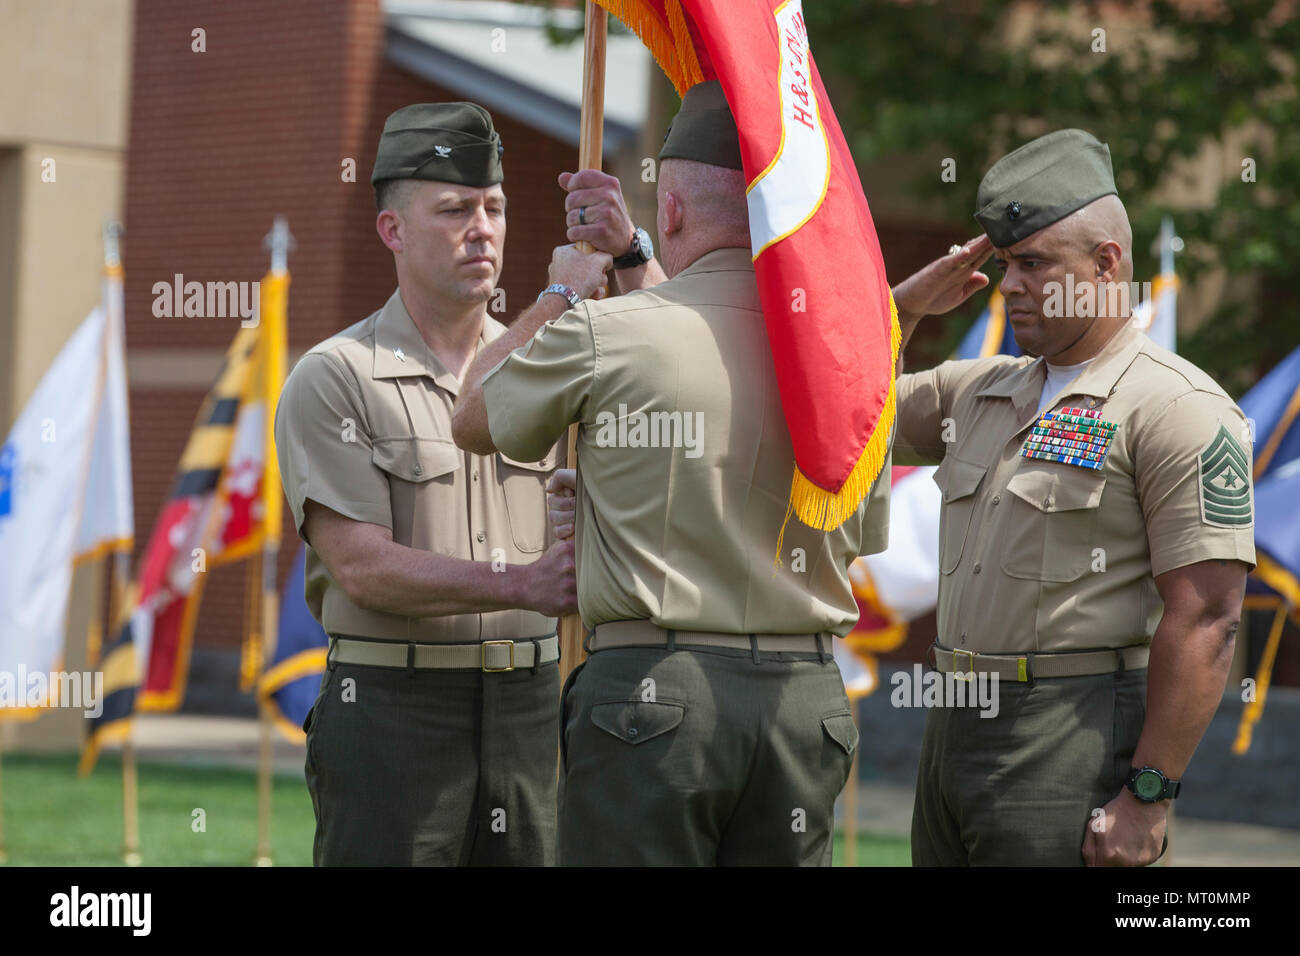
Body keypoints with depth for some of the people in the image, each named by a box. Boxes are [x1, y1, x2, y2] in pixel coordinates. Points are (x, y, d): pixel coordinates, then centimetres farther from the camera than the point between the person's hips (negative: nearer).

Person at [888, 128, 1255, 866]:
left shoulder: (1179, 407, -9)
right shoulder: (981, 390, 16)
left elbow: (1205, 619, -15)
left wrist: (1147, 797, -19)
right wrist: (907, 303, 11)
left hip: (1075, 746, -8)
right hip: (954, 725, 8)